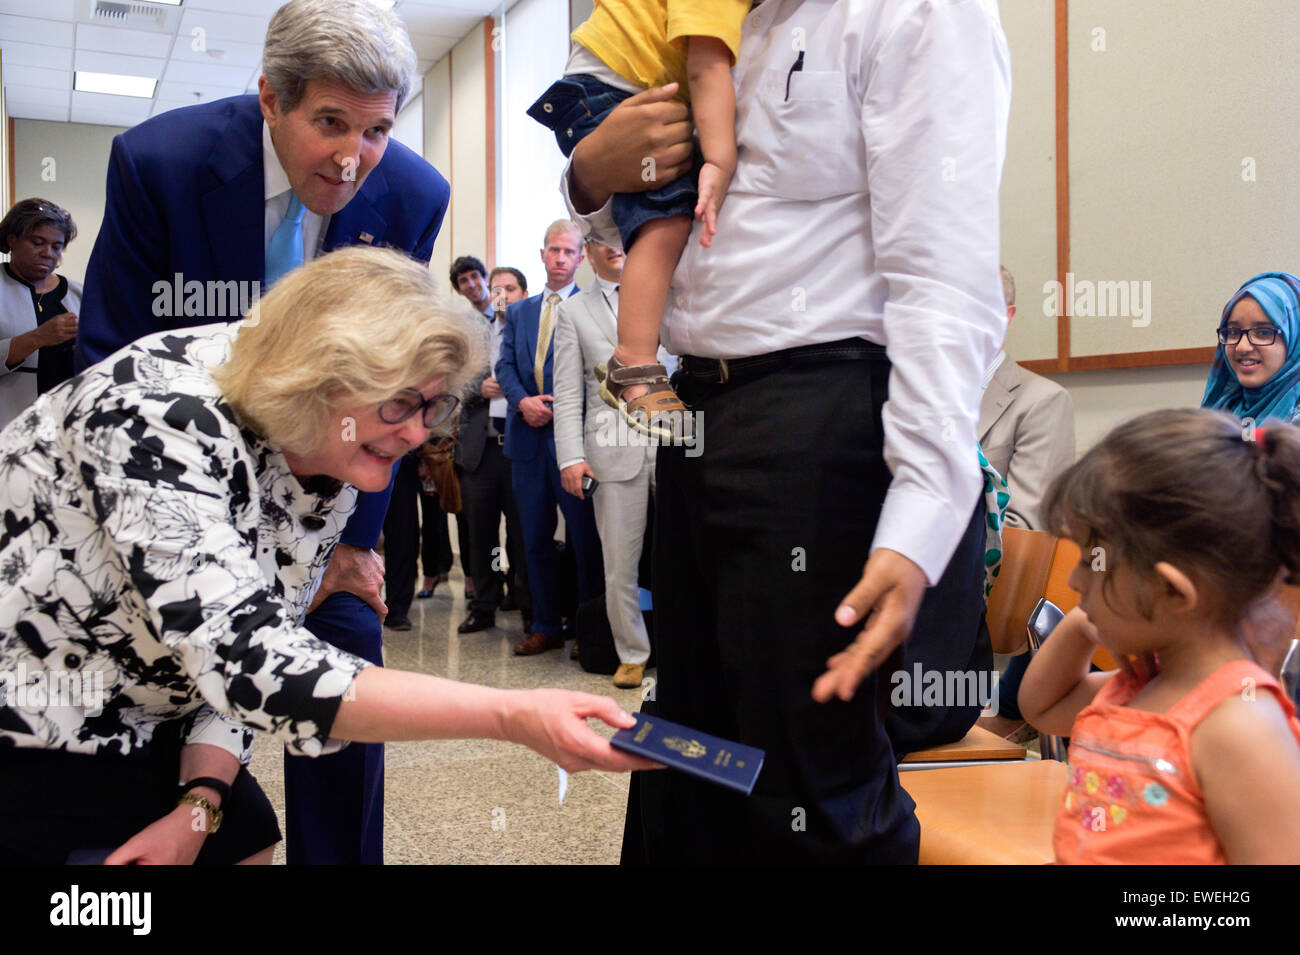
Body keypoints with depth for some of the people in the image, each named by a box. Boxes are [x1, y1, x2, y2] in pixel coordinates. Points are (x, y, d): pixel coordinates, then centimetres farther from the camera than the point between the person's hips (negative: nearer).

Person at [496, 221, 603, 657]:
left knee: (586, 536, -1)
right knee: (535, 537, 10)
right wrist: (523, 401, -10)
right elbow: (505, 365, 9)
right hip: (528, 436, 5)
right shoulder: (518, 311, 17)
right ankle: (546, 626, 19)